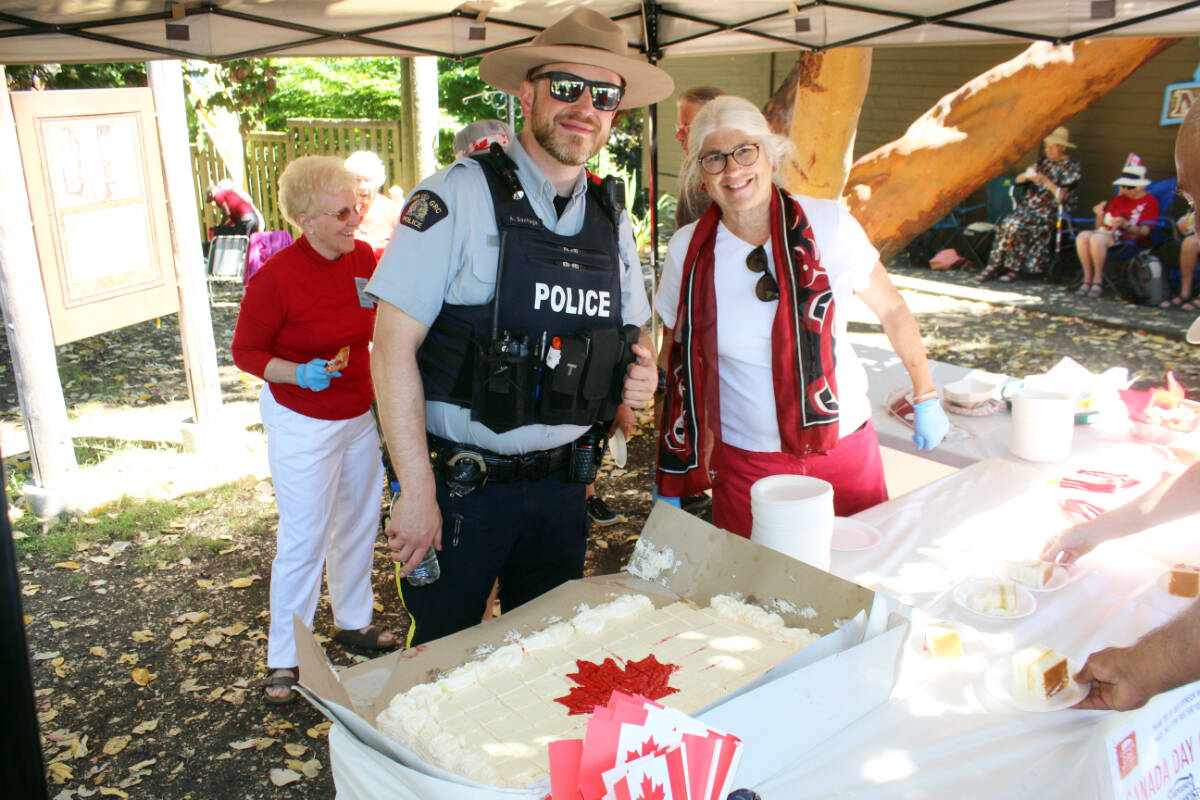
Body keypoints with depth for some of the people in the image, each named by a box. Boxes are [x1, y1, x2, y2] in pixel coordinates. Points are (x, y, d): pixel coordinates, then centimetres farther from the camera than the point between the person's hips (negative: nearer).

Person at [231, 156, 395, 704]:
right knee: (303, 540, -1)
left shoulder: (363, 257, -3)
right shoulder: (275, 277, -21)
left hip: (361, 415, 6)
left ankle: (353, 620, 39)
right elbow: (245, 352, -11)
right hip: (302, 422, -6)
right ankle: (284, 659, 16)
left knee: (360, 521, 18)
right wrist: (299, 374, -25)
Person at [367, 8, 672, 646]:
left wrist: (641, 371, -5)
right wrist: (416, 492, -18)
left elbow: (631, 332, 19)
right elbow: (393, 345, -16)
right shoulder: (457, 198, -14)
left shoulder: (612, 222, 6)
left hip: (560, 485, 5)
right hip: (458, 483, -5)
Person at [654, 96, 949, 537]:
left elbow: (891, 309, 5)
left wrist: (926, 398, 12)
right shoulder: (688, 251, -6)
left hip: (845, 448, 1)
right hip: (744, 463, 0)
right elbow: (679, 358, 5)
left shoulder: (827, 225, -8)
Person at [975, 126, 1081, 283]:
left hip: (1048, 212, -5)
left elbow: (1063, 197, -10)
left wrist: (1045, 181, -17)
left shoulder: (1073, 167, 0)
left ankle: (1015, 268, -20)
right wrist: (1026, 176, -9)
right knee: (1005, 222, -24)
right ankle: (993, 266, -24)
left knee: (1017, 225, -31)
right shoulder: (1043, 161, 18)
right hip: (1027, 206, 6)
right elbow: (1018, 180, 14)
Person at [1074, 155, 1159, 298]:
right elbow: (1100, 226, 20)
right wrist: (1100, 215, -2)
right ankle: (1087, 279, -23)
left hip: (1131, 238, -7)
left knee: (1097, 238, -34)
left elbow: (1144, 231, -8)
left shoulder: (1149, 201, 5)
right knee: (1083, 236, -23)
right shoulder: (1119, 199, 23)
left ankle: (1097, 280, -26)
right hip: (1109, 234, 7)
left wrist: (1125, 224, -25)